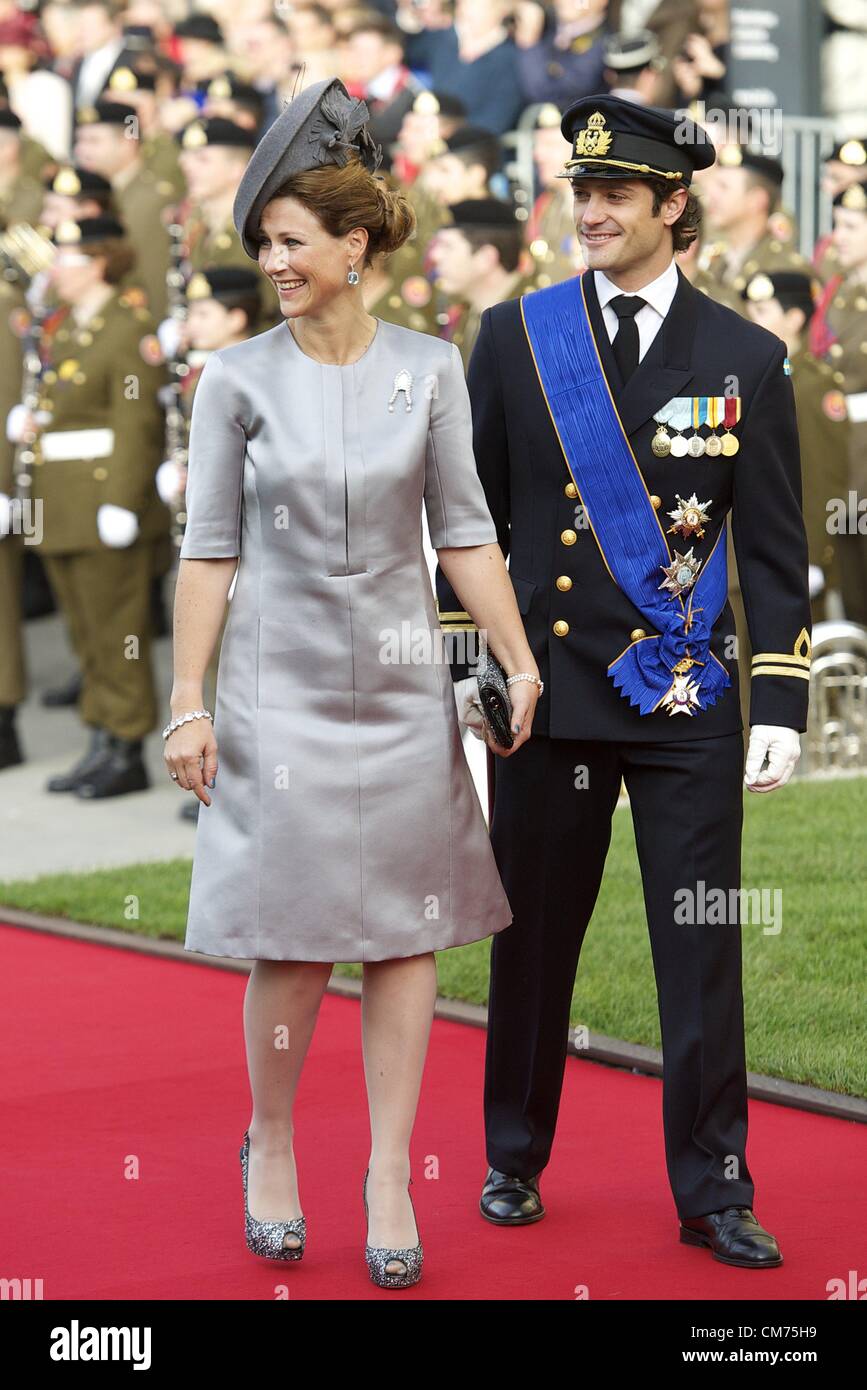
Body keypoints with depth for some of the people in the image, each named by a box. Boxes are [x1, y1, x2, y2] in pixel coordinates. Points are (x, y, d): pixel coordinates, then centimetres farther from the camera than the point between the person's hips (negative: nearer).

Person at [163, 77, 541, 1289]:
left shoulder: (429, 369, 1)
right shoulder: (237, 380, -2)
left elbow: (465, 532, 3)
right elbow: (210, 550, -1)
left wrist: (524, 667, -1)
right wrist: (187, 706, -4)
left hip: (402, 680, 2)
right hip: (281, 683, -1)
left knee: (406, 931, 2)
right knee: (294, 939, 0)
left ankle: (390, 1177, 10)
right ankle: (271, 1146, 22)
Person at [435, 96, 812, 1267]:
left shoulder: (746, 359, 1)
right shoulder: (516, 337, 3)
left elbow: (775, 550, 1)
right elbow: (473, 513, 9)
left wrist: (781, 706, -5)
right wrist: (455, 660, 5)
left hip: (688, 699, -1)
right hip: (548, 685, 1)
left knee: (703, 951, 2)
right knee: (532, 939, 10)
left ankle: (713, 1192, 12)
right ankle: (515, 1160, 27)